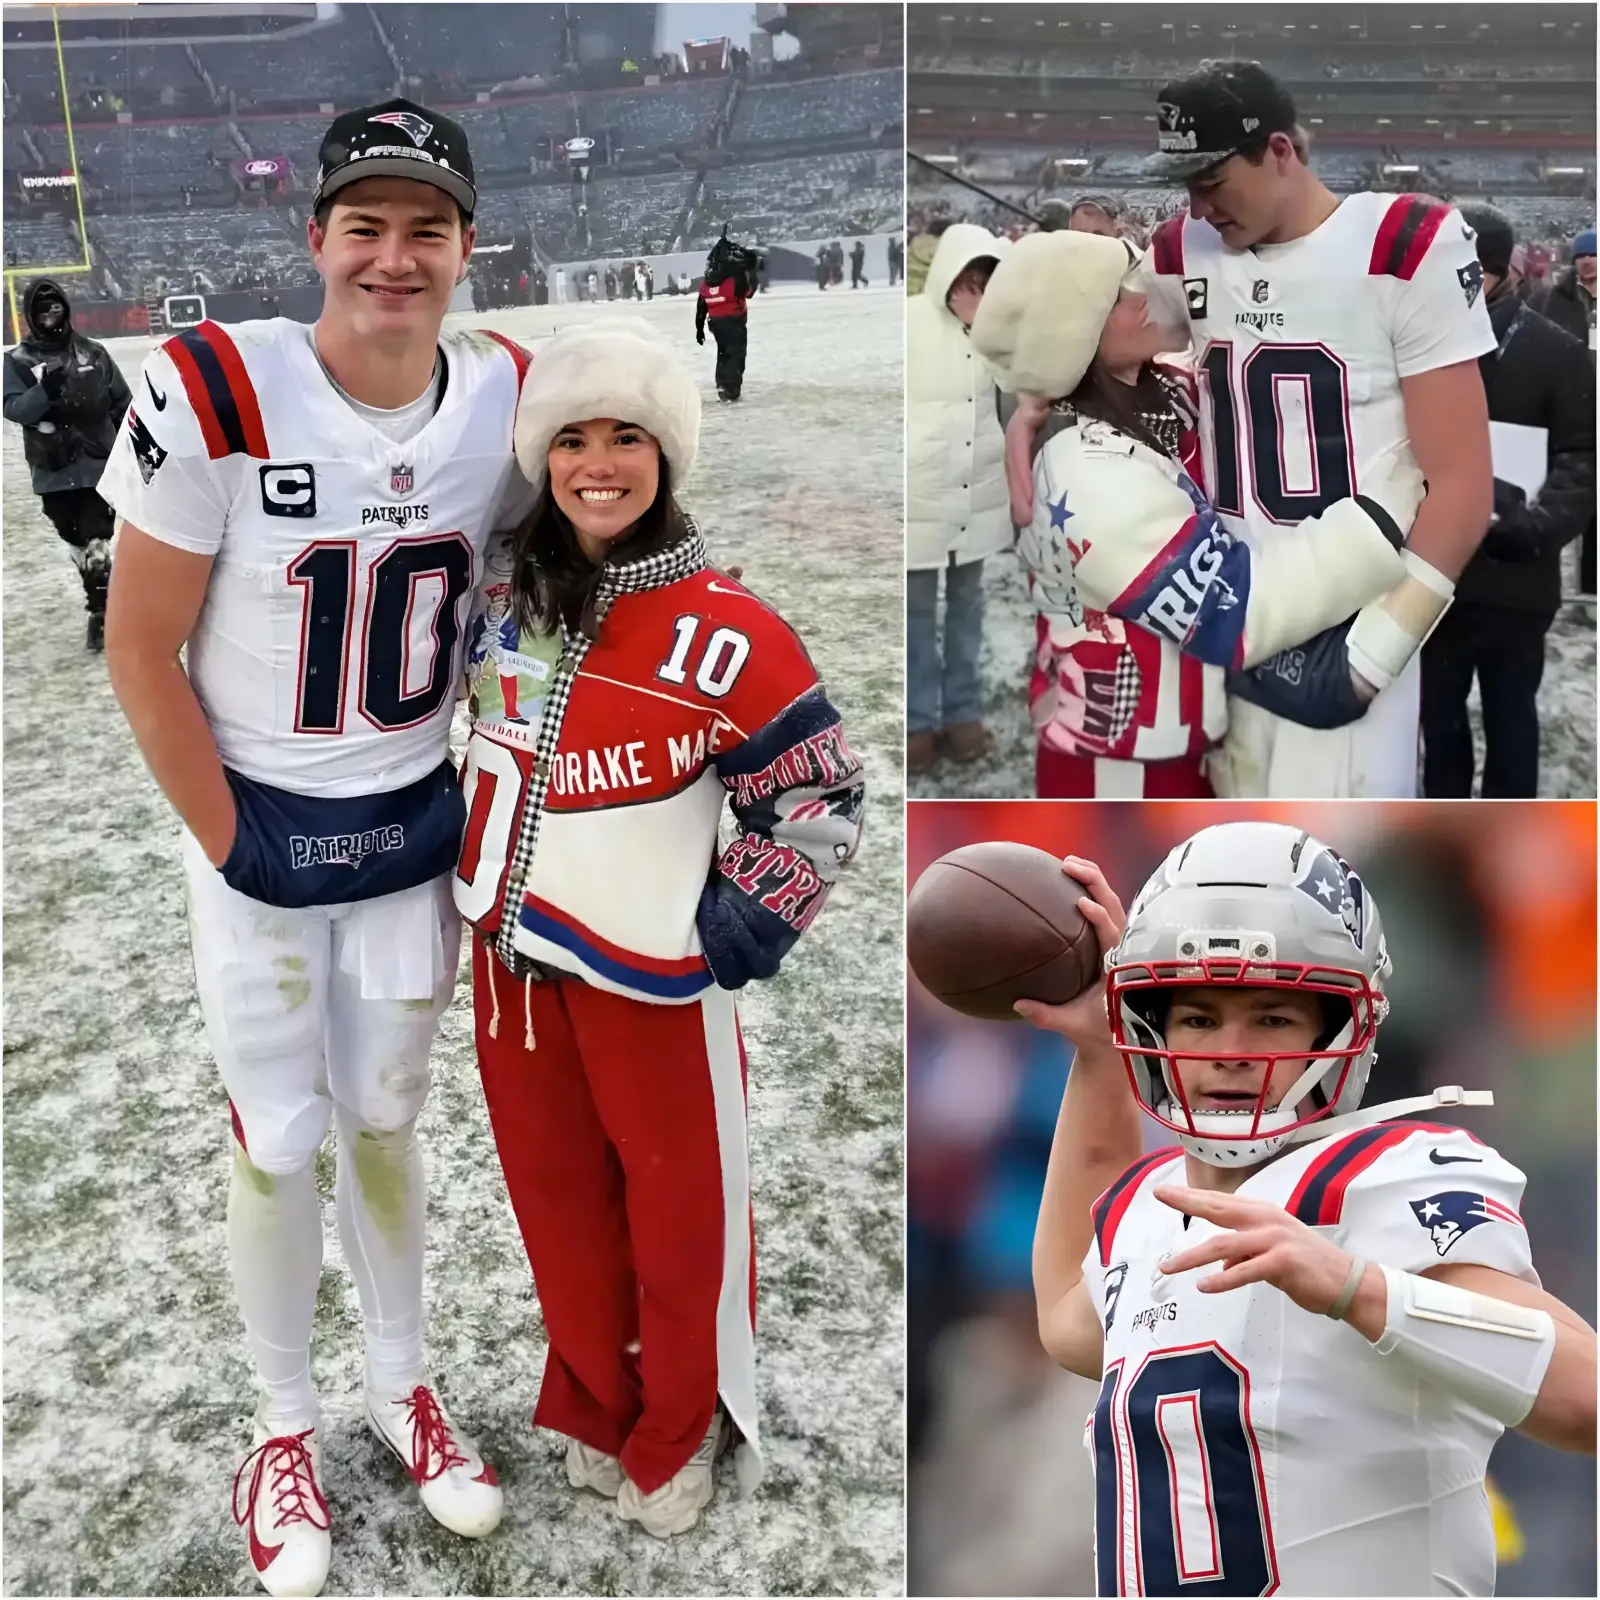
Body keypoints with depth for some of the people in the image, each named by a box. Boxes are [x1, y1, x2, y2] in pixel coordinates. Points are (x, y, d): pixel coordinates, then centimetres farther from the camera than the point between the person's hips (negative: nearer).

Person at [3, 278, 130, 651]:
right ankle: (101, 599, 29)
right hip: (53, 469, 2)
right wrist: (45, 390, -30)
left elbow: (122, 403, 5)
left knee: (96, 540, -7)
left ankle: (101, 611, 0)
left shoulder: (92, 353, 0)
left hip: (98, 462, -1)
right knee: (75, 541, 12)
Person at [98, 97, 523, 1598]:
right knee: (278, 1143, 8)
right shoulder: (216, 396, -20)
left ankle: (399, 1384, 38)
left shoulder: (509, 399, -7)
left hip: (416, 830, 3)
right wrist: (233, 847, -9)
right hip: (258, 830, -3)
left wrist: (484, 822, 4)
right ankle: (284, 1421, 32)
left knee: (384, 1120, 17)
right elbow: (139, 651, -12)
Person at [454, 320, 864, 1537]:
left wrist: (737, 934, -12)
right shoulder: (505, 587, -2)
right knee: (555, 1190, 19)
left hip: (651, 973, -5)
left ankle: (676, 1436, 35)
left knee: (680, 1209, 10)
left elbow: (823, 801, -11)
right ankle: (596, 1404, 43)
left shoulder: (729, 635, -19)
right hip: (513, 952, 5)